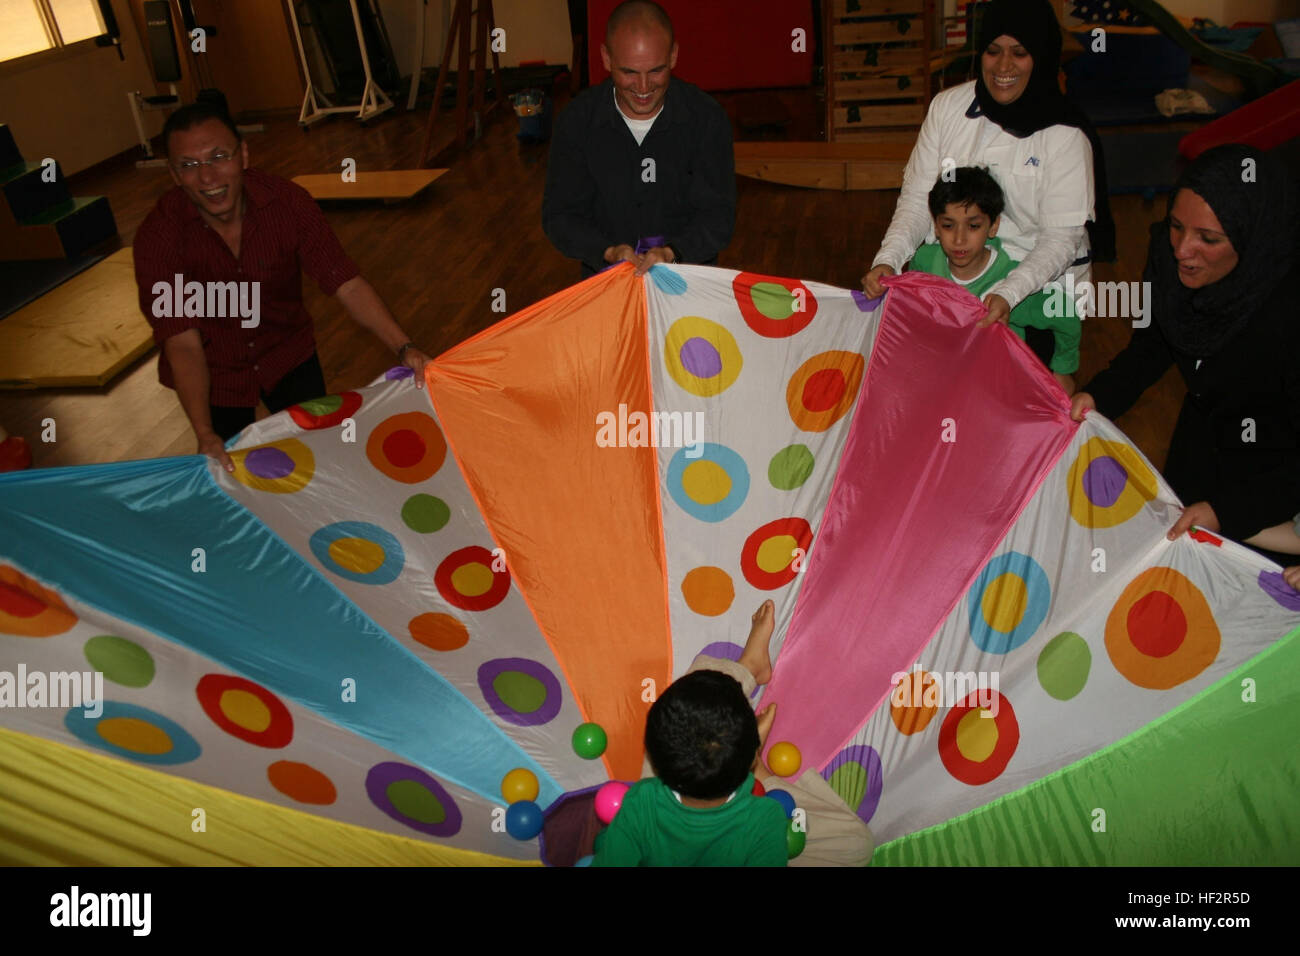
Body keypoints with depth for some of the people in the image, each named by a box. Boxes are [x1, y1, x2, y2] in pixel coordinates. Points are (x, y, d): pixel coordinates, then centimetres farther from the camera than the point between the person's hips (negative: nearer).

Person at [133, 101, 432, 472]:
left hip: (286, 353, 1)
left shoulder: (287, 201, -22)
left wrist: (404, 347, -37)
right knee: (229, 471, 10)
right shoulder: (157, 236, -25)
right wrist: (205, 434, -38)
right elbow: (183, 344, -27)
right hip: (212, 370, -1)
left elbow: (347, 285, -23)